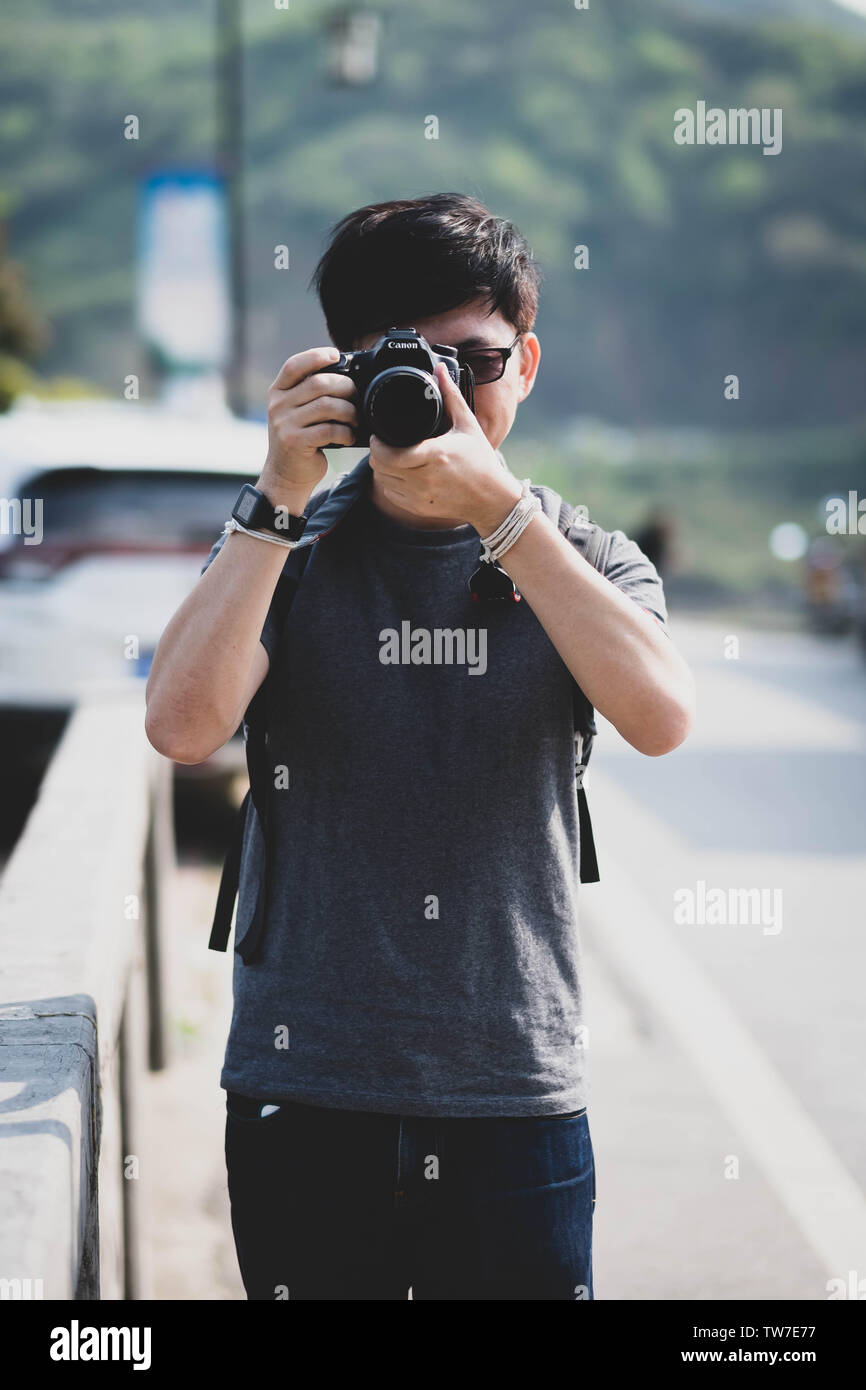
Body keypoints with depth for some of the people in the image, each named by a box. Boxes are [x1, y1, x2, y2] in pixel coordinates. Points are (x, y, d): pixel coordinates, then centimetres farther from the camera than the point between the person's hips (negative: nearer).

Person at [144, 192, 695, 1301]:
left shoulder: (585, 561, 5)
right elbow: (184, 727, -14)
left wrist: (495, 503, -21)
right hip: (304, 1095, 0)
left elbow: (659, 719, -16)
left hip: (517, 1095, 0)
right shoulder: (280, 553, 4)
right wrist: (281, 497, -18)